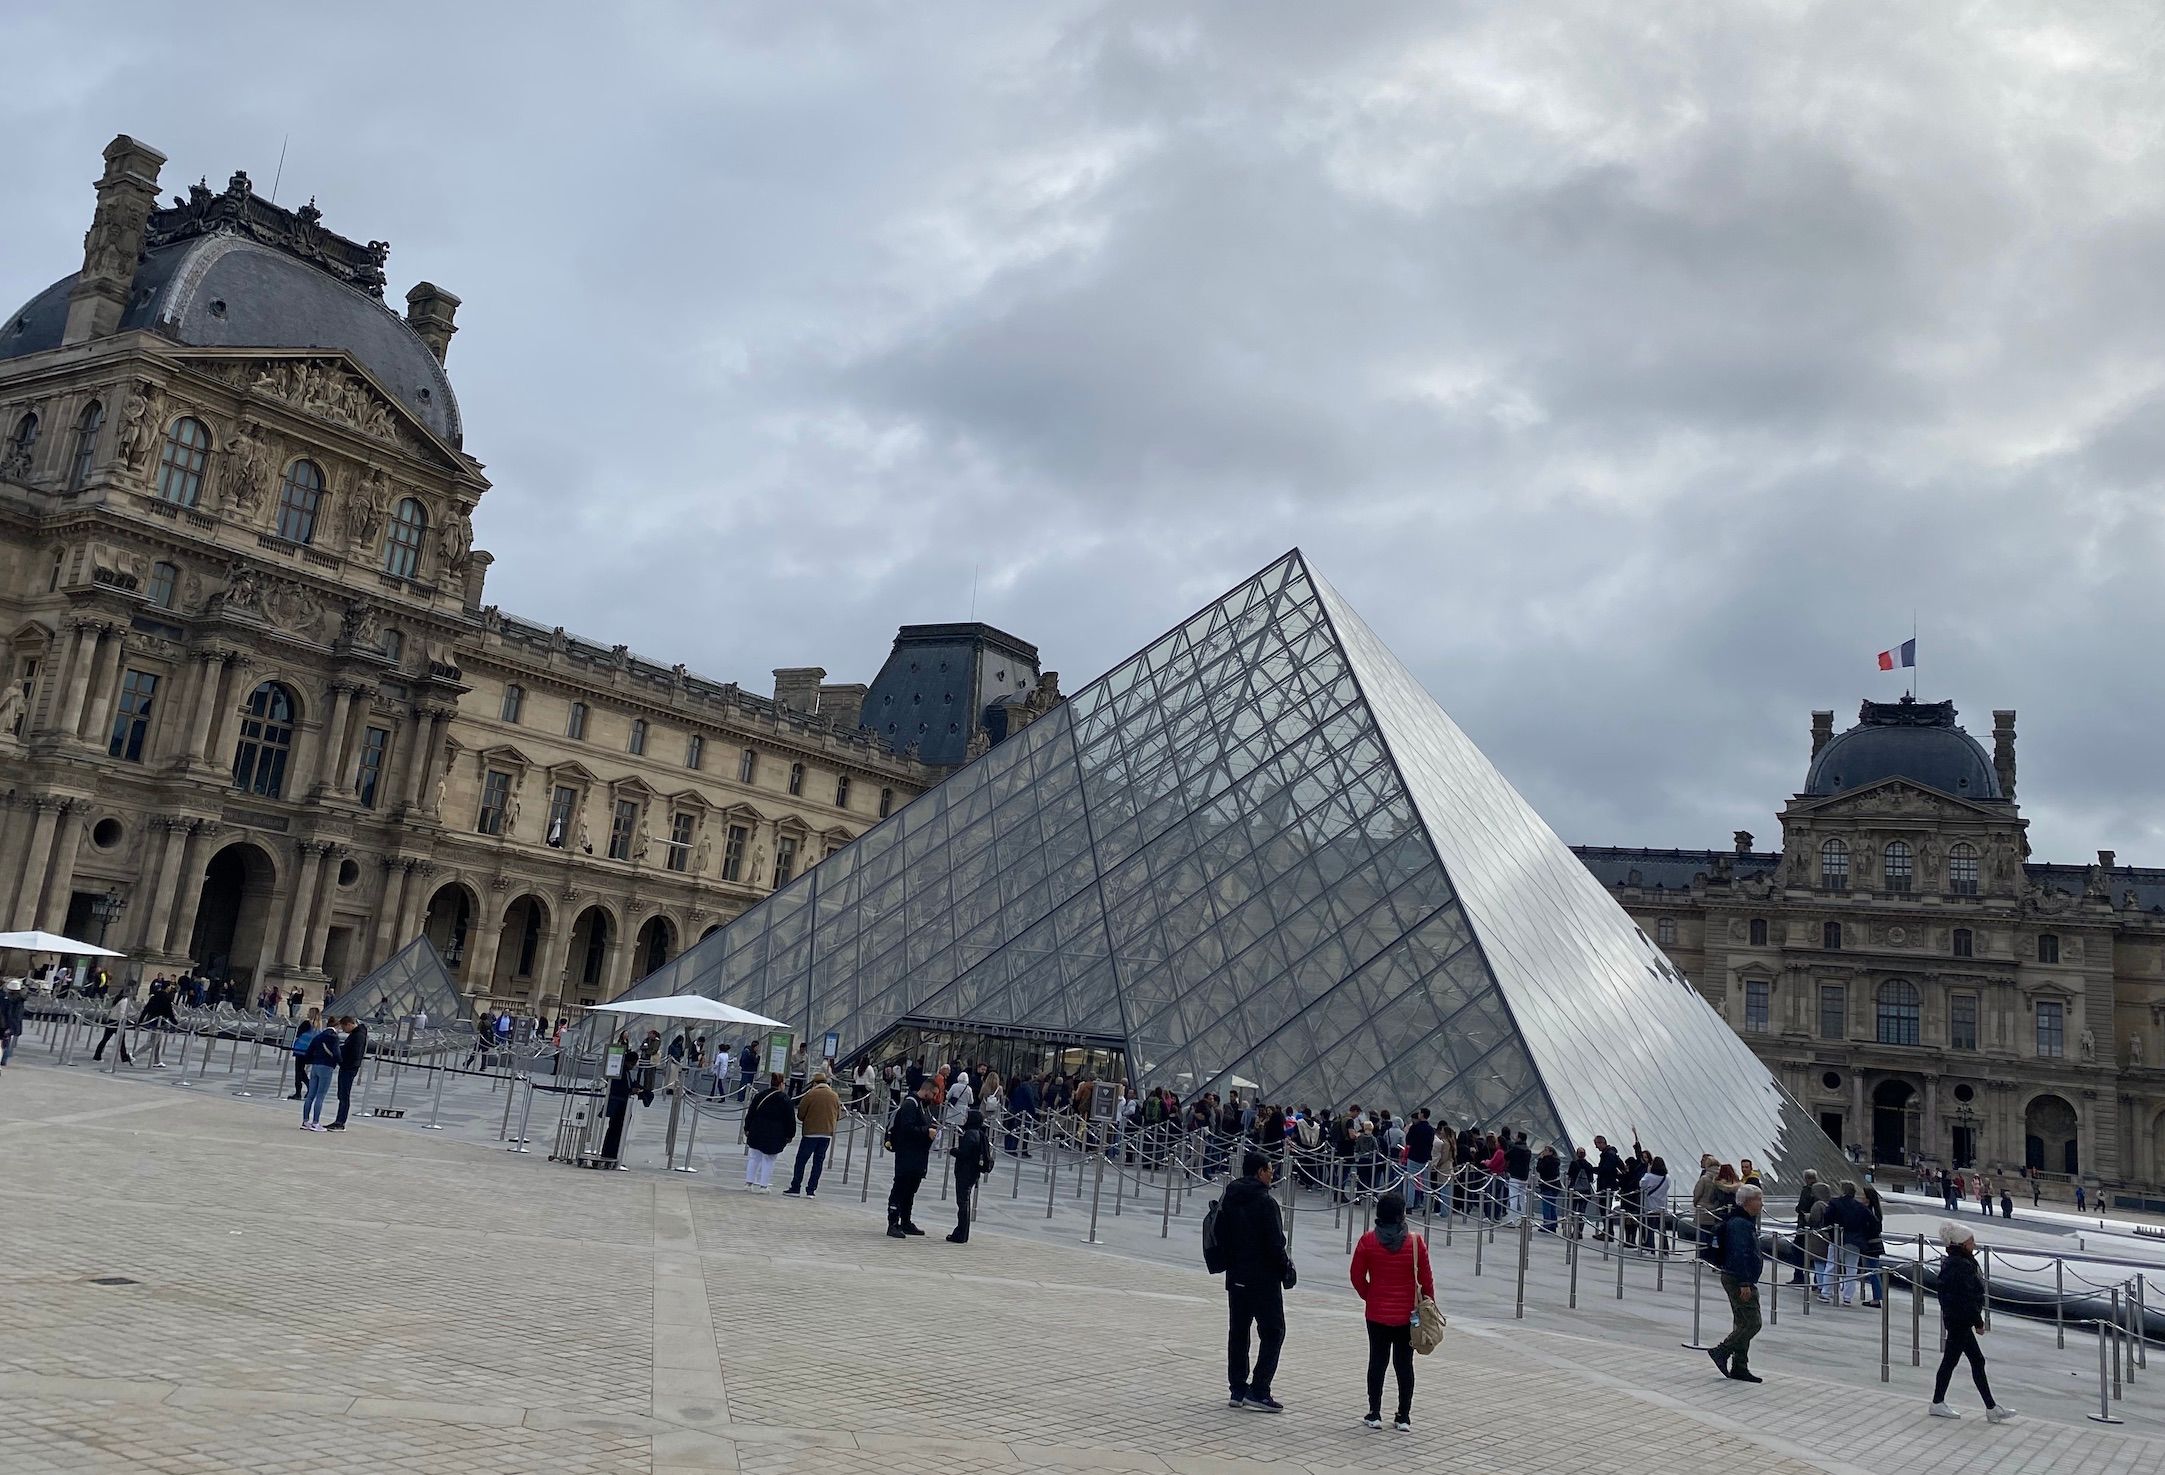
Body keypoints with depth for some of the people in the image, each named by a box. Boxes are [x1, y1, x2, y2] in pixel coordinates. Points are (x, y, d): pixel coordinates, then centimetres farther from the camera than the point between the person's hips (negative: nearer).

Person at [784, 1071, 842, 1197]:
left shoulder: (810, 1095, -8)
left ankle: (795, 1188, 6)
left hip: (811, 1133, -4)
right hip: (827, 1134, 4)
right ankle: (811, 1190, 8)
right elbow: (838, 1116, 11)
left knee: (801, 1160, 6)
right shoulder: (834, 1096, 4)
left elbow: (800, 1115, -4)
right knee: (818, 1162, 9)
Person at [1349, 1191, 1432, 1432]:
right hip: (1406, 1314, 0)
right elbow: (1426, 1279, -6)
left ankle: (1374, 1415, 13)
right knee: (1404, 1364, 10)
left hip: (1377, 1313, 0)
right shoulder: (1415, 1242, -12)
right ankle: (1403, 1418, 14)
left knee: (1377, 1362, 10)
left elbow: (1357, 1277, -4)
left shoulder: (1368, 1240, -9)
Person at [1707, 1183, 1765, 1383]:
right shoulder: (1739, 1224, -18)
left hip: (1739, 1280, 11)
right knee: (1752, 1323, -10)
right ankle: (1721, 1352, -3)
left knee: (1743, 1324, 13)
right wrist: (1745, 1284, -26)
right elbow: (1739, 1255, -25)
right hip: (1739, 1280, -11)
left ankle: (1739, 1367, 17)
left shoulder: (1746, 1222, 16)